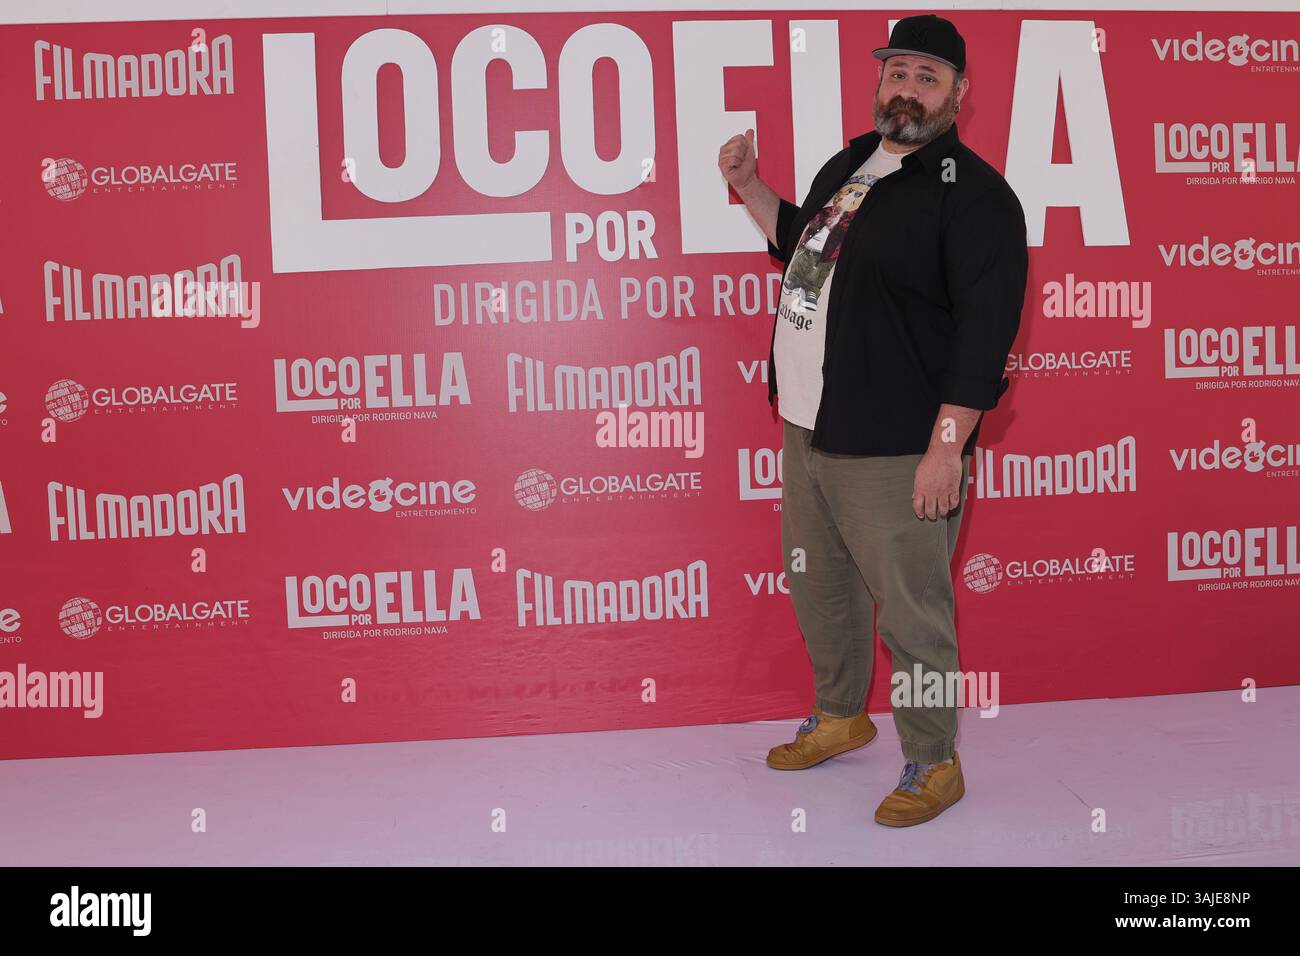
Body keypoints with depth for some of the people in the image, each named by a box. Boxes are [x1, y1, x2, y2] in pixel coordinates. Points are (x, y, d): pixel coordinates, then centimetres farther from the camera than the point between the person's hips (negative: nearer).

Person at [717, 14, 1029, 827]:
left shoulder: (973, 193, -13)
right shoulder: (850, 163, 14)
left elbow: (984, 331, -19)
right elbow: (801, 244, 31)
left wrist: (946, 444, -22)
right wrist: (749, 185, 19)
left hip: (895, 451, -8)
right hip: (807, 430, 9)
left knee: (911, 614, 0)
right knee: (819, 587, 21)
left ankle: (934, 766, 19)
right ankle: (841, 717, 42)